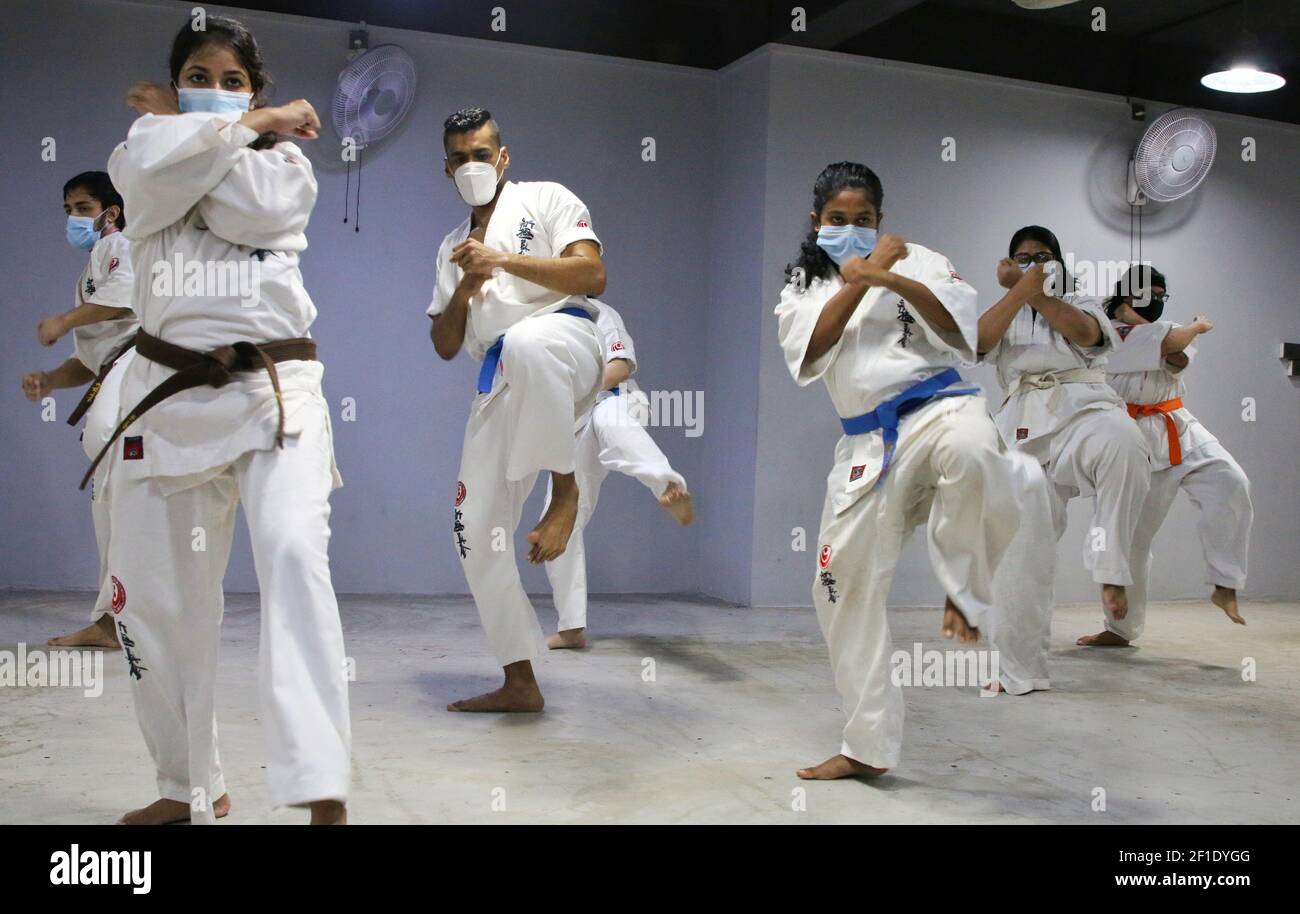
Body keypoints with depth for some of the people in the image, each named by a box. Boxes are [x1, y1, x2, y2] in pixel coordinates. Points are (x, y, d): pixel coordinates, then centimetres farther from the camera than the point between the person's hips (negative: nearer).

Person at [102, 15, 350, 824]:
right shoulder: (144, 159, 15)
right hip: (169, 395, 3)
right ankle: (192, 787, 27)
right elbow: (154, 167, -11)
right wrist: (248, 124, -2)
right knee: (156, 597, 6)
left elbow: (245, 205, -11)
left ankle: (323, 792, -28)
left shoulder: (287, 163, 12)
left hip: (277, 391, -2)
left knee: (293, 552, -26)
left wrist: (191, 128, 2)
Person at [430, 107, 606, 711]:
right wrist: (465, 288, 3)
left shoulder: (545, 200, 10)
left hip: (563, 343, -6)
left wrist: (504, 260, -9)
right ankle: (520, 683, 11)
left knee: (528, 343, -45)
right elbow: (445, 345, 21)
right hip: (499, 385, 6)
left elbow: (593, 276, -6)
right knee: (476, 530, -1)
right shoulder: (453, 246, 26)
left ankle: (565, 489, -25)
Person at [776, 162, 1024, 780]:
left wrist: (890, 278, -18)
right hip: (868, 442, 4)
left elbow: (959, 331, -9)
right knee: (844, 584, 0)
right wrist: (860, 277, -5)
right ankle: (868, 746, 15)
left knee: (971, 451, -41)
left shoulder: (915, 262, 9)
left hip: (937, 406, -3)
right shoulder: (803, 288, 18)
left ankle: (963, 591, -15)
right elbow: (811, 349, -4)